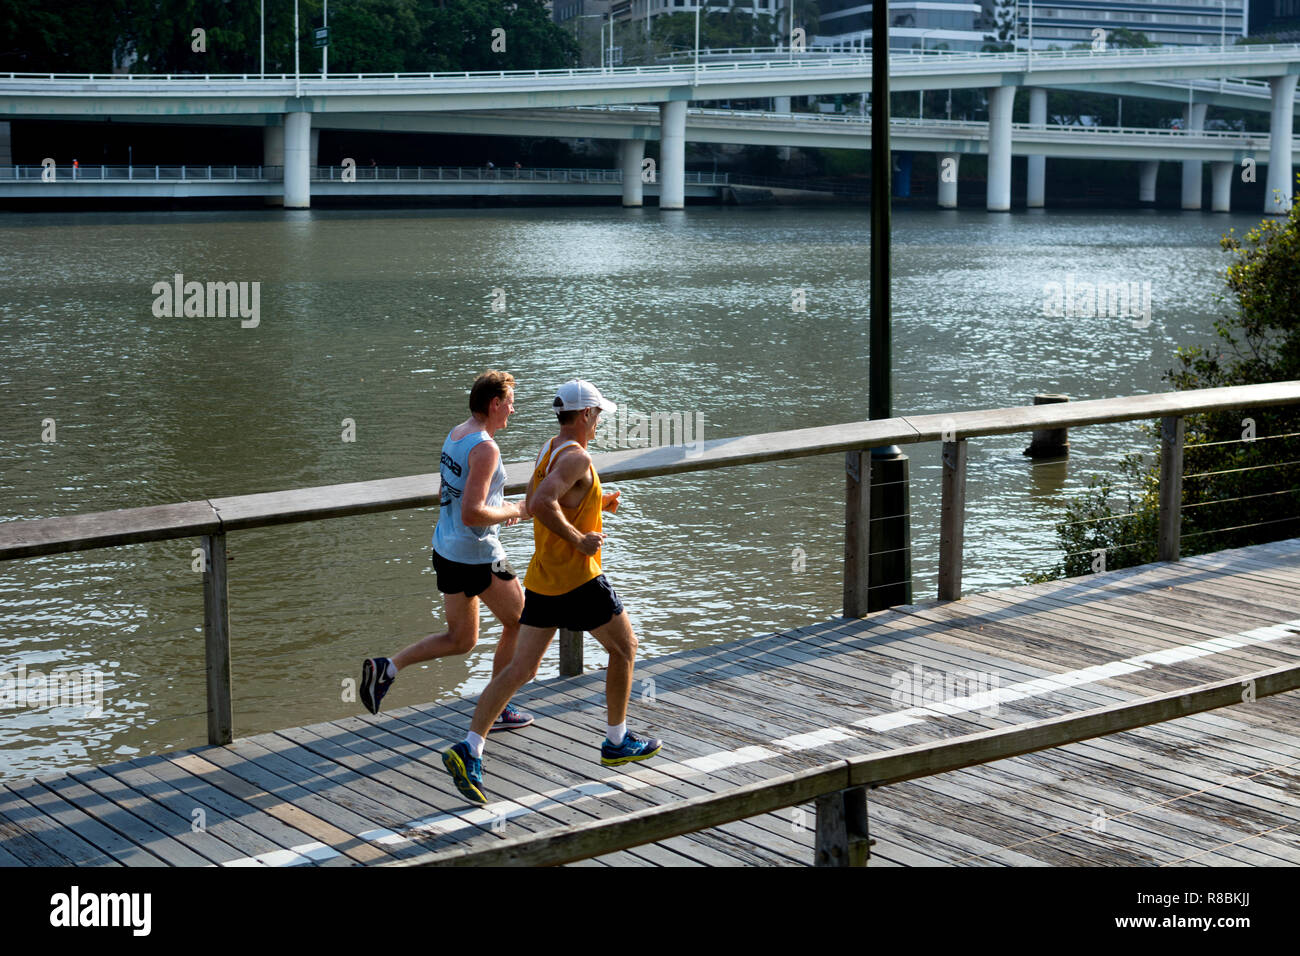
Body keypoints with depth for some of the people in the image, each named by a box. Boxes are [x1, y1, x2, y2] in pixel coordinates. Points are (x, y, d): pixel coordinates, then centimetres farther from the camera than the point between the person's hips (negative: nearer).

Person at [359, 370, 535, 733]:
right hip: (479, 558, -9)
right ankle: (496, 711, 20)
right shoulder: (485, 449, -21)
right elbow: (472, 514, -28)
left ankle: (387, 667, 2)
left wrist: (501, 506, 12)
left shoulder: (455, 435, 7)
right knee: (518, 624, 14)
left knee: (460, 641, 19)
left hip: (445, 550, 9)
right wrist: (515, 510, -14)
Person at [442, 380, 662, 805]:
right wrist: (579, 540, -22)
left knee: (520, 669, 4)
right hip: (577, 579, -8)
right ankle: (617, 742, 23)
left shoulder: (549, 451, 12)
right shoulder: (577, 458, -17)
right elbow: (541, 504, -31)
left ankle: (469, 750, -8)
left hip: (542, 579, 8)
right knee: (624, 647, 14)